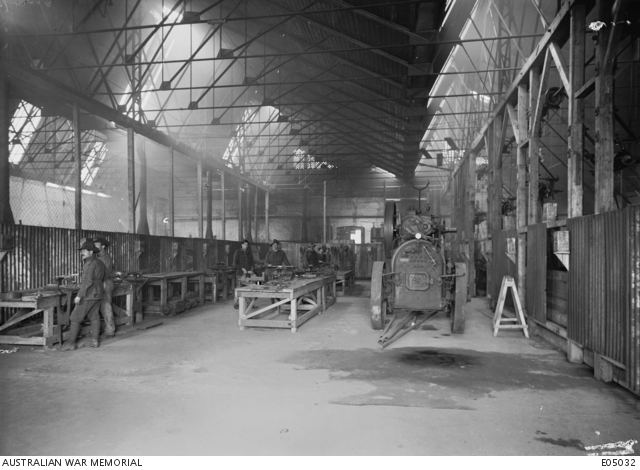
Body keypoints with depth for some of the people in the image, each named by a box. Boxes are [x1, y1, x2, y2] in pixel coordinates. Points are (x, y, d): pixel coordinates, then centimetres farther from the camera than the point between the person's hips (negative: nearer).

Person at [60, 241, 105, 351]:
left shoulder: (90, 263, -16)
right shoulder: (100, 263, 12)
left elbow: (87, 281, -22)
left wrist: (79, 295, -21)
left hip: (88, 295, -9)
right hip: (97, 294, 9)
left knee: (75, 318, -1)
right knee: (94, 317, 10)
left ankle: (71, 343, 1)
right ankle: (95, 341, 8)